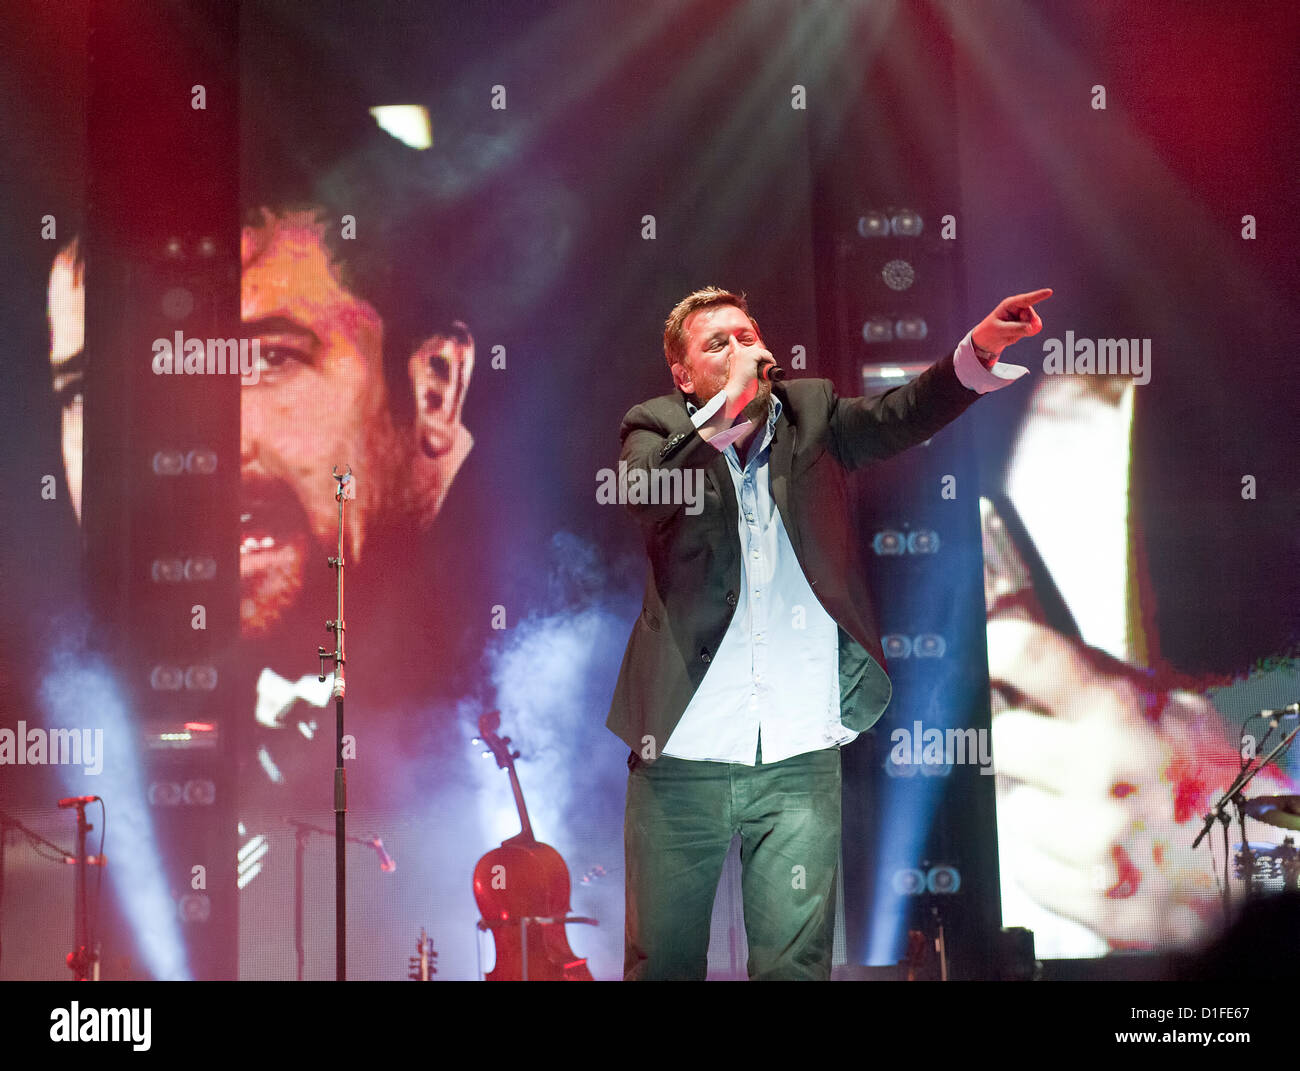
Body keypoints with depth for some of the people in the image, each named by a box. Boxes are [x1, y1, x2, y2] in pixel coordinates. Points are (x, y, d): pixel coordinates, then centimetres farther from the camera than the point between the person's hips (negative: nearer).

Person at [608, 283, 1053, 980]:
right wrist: (730, 404, -24)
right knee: (661, 960, 8)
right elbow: (646, 498, -18)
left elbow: (900, 415, -6)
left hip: (801, 757, 1)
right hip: (683, 753, -1)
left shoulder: (810, 413, 9)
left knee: (795, 962, 3)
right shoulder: (656, 428, 3)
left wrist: (980, 348, -22)